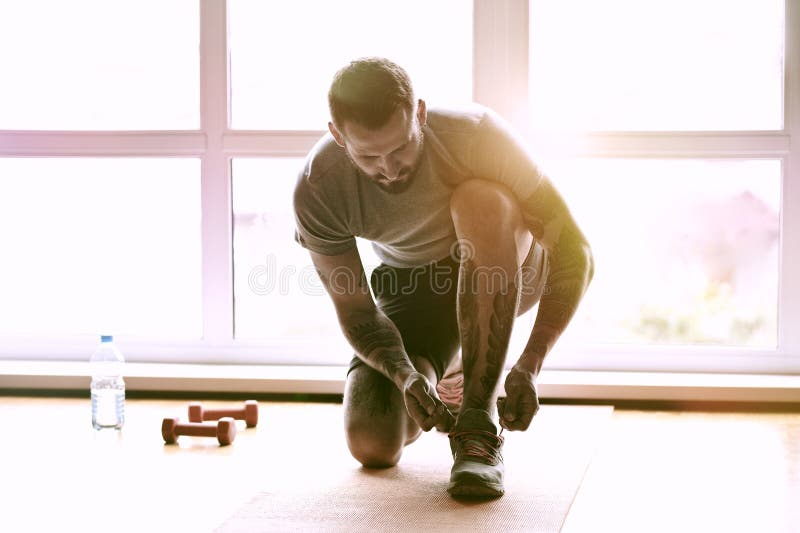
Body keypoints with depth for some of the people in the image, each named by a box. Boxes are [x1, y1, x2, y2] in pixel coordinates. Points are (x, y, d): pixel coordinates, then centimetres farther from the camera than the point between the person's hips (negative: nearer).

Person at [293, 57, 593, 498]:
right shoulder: (317, 189, -25)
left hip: (506, 268, -2)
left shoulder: (475, 133, -31)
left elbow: (574, 254, -28)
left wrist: (530, 365, -37)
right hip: (413, 287, 2)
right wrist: (404, 375, -34)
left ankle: (479, 424, -32)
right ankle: (429, 371, 22)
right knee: (372, 446, -17)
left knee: (480, 201, -37)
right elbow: (355, 311, -15)